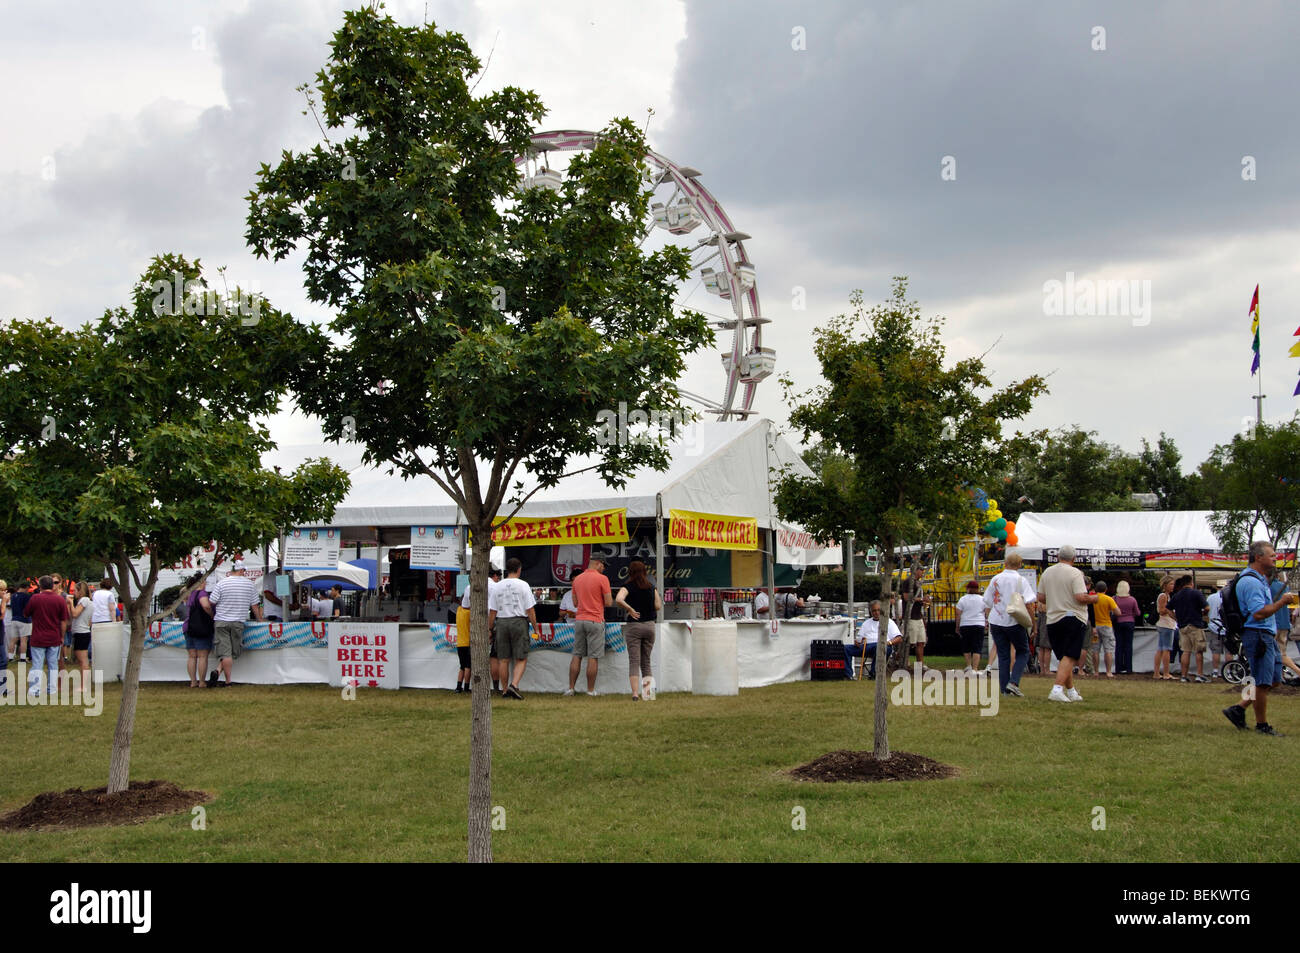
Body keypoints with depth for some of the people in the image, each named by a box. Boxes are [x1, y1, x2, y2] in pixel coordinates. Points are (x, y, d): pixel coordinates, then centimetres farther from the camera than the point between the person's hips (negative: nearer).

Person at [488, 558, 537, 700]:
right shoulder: (523, 585, -4)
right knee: (521, 659, 1)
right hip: (519, 622, -3)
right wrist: (535, 627, 1)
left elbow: (492, 611, 6)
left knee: (504, 660, 10)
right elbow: (530, 609, -6)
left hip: (501, 622, 3)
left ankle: (505, 690, 14)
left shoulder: (497, 587, 5)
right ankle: (514, 685, -18)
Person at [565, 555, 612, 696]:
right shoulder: (602, 579, -8)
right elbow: (609, 602, -8)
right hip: (595, 621, -5)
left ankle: (570, 688, 9)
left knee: (577, 656, 10)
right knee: (593, 657, -1)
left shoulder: (577, 579, 10)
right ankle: (591, 690, 2)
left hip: (579, 620, 5)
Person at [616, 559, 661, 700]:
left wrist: (630, 609, -14)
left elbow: (618, 599, -25)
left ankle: (635, 693, -11)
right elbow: (658, 606, 4)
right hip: (649, 625, 3)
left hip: (633, 626, -3)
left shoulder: (628, 587, -6)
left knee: (634, 661, -2)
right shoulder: (652, 587, 5)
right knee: (646, 661, 15)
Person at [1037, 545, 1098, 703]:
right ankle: (1057, 690, -20)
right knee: (1069, 657, -8)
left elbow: (1040, 597, 12)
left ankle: (1071, 692, 20)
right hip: (1073, 618, -6)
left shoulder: (1047, 572, 8)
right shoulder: (1074, 573, -10)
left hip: (1052, 620, 6)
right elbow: (1081, 597, -18)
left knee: (1065, 658, 14)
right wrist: (1093, 598, 1)